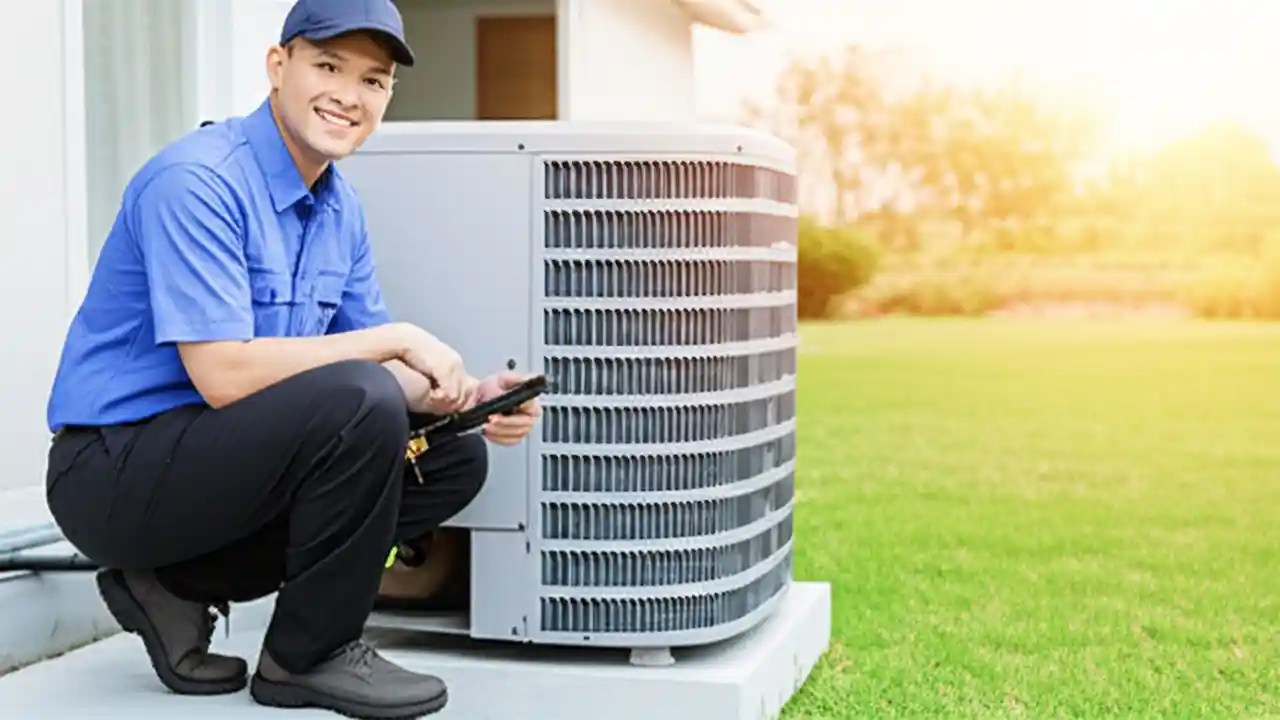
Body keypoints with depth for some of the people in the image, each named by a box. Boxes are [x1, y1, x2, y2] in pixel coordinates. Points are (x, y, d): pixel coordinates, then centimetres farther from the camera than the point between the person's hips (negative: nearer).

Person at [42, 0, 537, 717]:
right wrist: (397, 337, -21)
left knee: (454, 457, 1)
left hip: (218, 455, 9)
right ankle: (309, 656, -6)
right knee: (360, 406, -29)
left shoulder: (341, 207, 8)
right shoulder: (197, 180, -19)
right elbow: (222, 376, -27)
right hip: (116, 468, -9)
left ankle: (178, 585, 5)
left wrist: (468, 397, -11)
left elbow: (375, 366, 9)